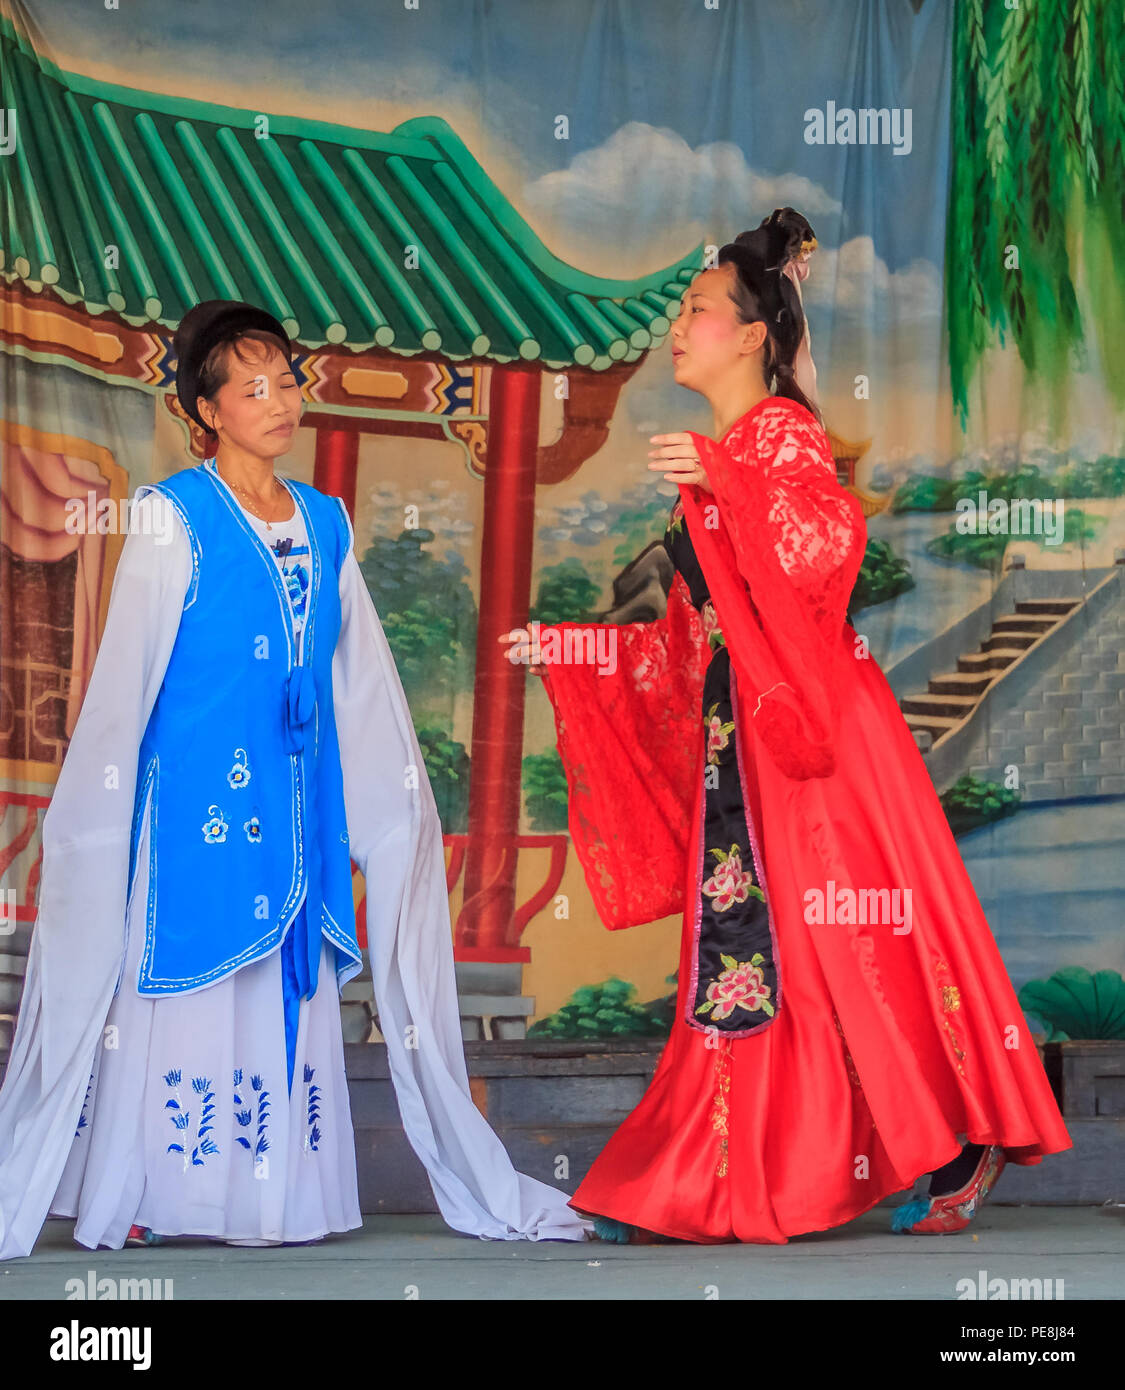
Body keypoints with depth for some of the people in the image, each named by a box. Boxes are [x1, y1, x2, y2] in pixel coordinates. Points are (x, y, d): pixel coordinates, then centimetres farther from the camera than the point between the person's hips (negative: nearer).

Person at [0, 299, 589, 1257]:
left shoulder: (325, 524, 12)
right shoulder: (173, 519, -4)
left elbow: (362, 676, 16)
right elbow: (125, 677, -5)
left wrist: (403, 799, 17)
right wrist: (101, 801, -7)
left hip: (297, 798, 5)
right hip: (195, 794, -5)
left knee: (290, 991, 6)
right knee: (188, 981, -3)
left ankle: (276, 1194, 13)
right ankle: (153, 1192, 6)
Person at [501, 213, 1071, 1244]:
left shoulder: (782, 431, -4)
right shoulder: (710, 464, 19)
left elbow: (834, 534, -25)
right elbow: (684, 638, 20)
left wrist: (722, 478, -32)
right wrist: (563, 648, 22)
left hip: (810, 725, -8)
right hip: (735, 734, 8)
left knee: (850, 936, -5)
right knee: (741, 951, 6)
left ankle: (960, 1148, 6)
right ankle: (699, 1187, 8)